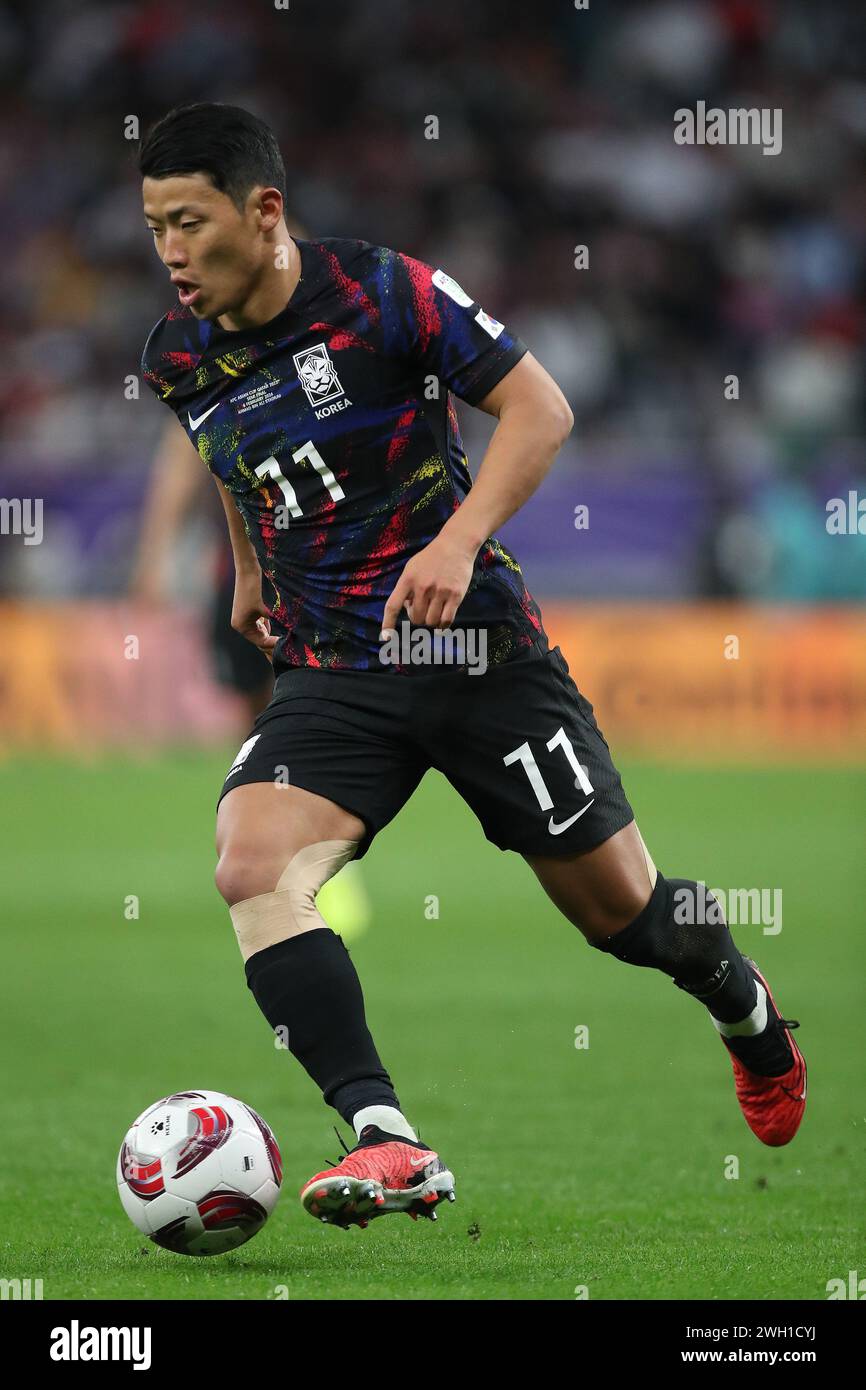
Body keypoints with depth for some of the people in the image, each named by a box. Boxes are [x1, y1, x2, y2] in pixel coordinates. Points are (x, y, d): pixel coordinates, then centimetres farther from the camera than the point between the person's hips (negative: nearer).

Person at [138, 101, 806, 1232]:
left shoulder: (382, 291, -13)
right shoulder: (180, 358, 3)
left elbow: (540, 408, -10)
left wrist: (461, 540, -22)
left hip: (476, 644, -3)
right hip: (330, 673, 4)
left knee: (616, 900, 7)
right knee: (252, 868, -25)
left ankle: (749, 1016, 42)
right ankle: (389, 1147, -30)